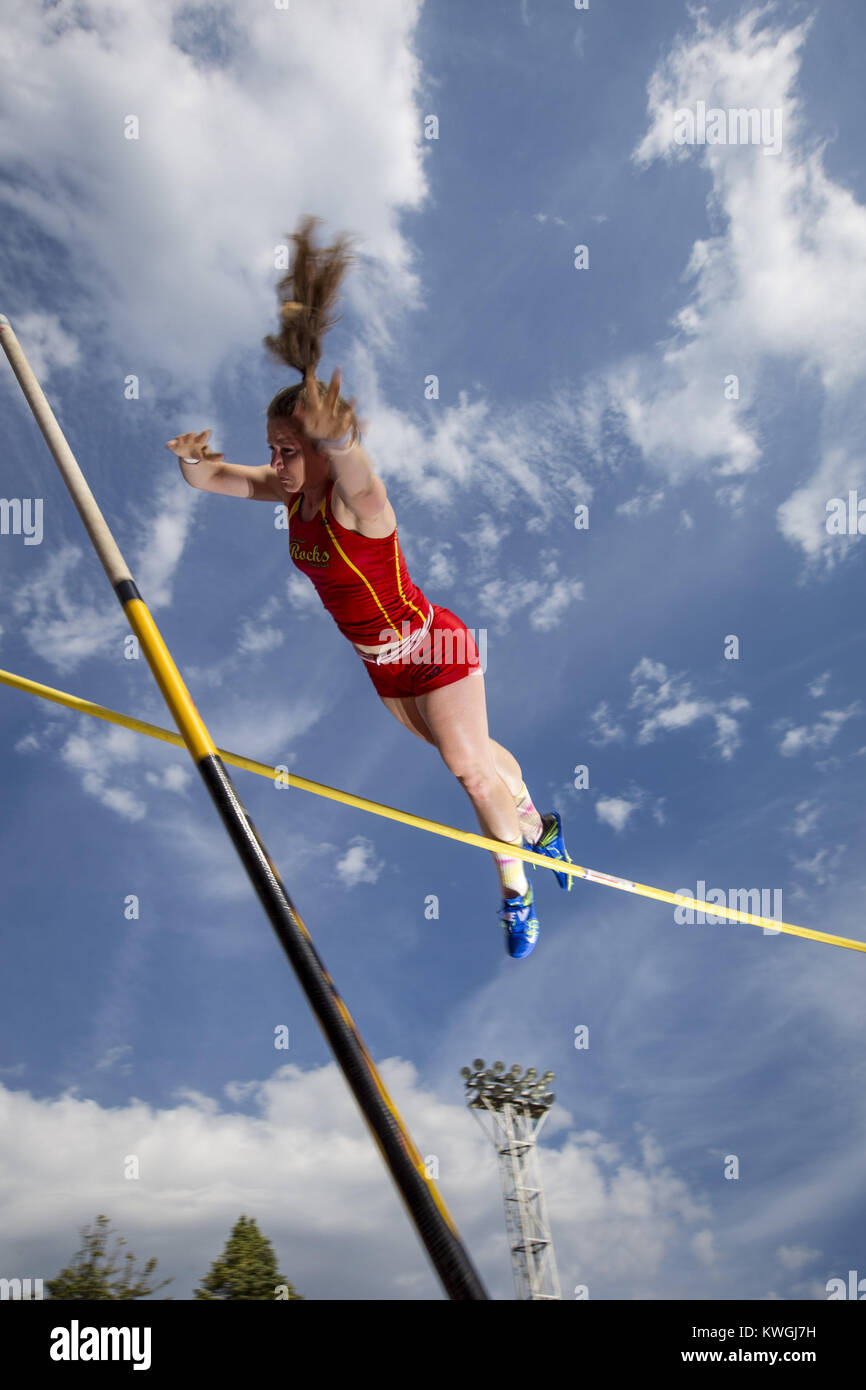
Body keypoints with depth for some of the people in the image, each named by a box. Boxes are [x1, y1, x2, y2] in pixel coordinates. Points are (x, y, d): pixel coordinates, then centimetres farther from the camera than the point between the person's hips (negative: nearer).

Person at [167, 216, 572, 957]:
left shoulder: (356, 499, -30)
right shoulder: (292, 492, -8)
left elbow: (349, 459, -53)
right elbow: (215, 478, -3)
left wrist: (334, 431, -76)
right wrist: (192, 459, -26)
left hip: (433, 652, -7)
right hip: (383, 664, 8)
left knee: (469, 766, 6)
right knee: (472, 752, 24)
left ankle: (517, 894, 28)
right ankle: (538, 826, 49)